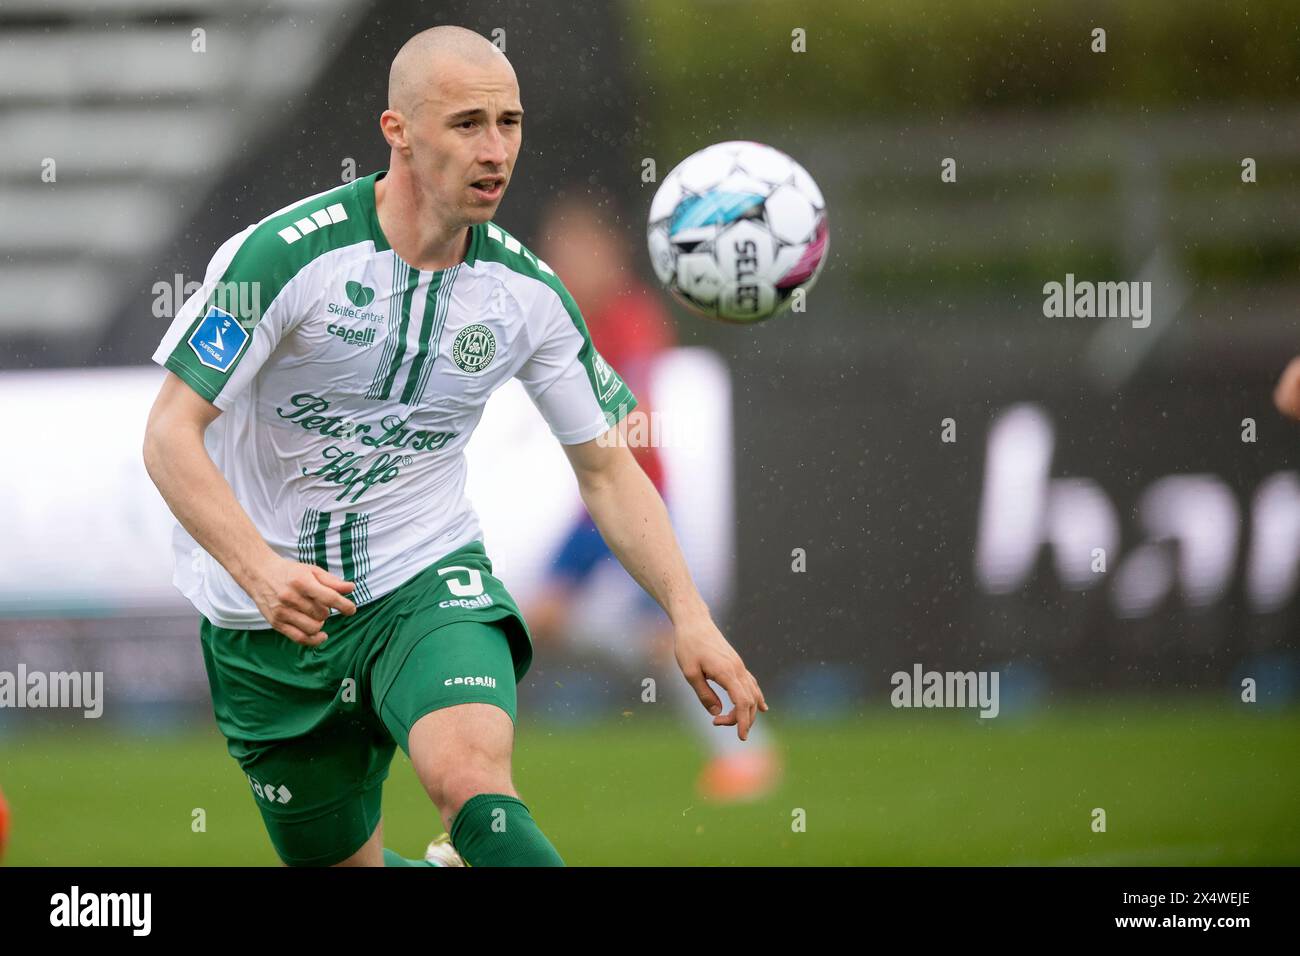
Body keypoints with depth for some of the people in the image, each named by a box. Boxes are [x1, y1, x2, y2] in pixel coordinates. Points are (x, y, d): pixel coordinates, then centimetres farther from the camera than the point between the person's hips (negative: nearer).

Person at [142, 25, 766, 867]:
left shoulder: (527, 292, -4)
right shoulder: (281, 257, -17)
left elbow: (606, 468, 7)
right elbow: (171, 433, -17)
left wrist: (689, 613, -6)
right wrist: (258, 569, -33)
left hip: (427, 578, 1)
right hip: (269, 622, -1)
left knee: (472, 784, -30)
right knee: (342, 861, 9)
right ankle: (443, 874, 42)